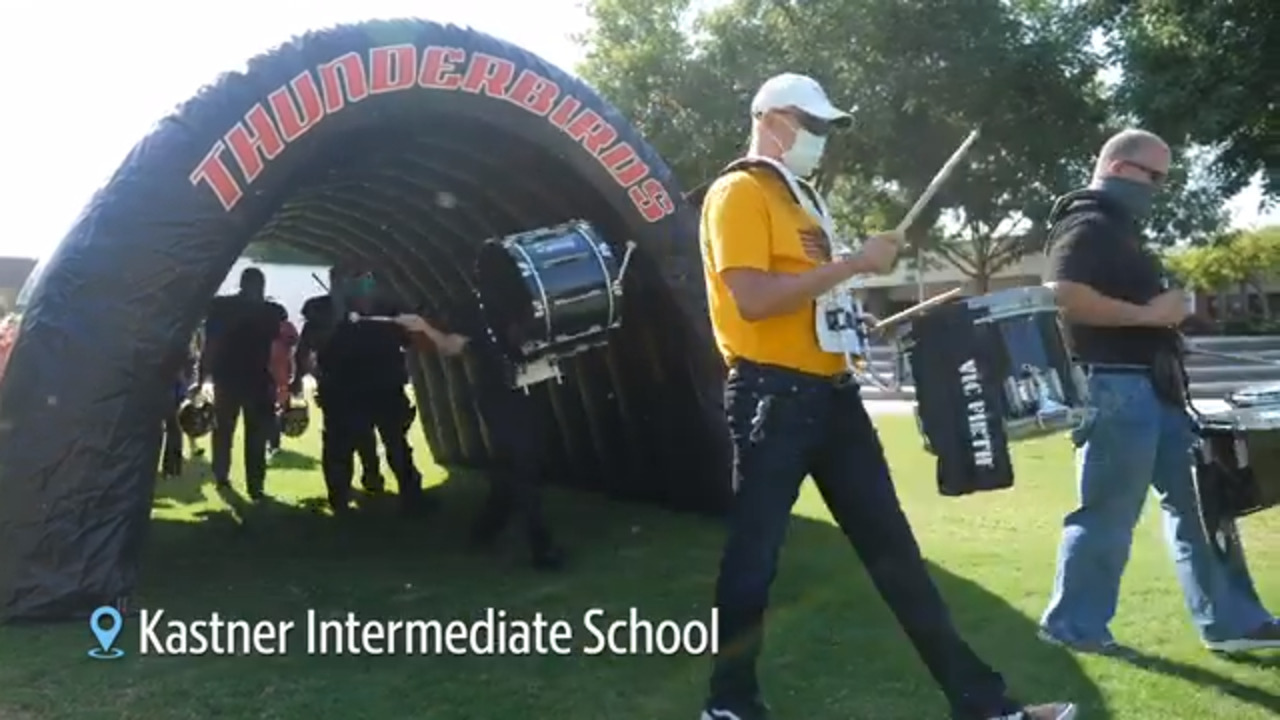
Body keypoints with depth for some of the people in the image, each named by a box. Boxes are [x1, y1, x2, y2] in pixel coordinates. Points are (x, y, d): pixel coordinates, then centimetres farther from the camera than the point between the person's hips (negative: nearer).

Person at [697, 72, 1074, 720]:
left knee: (893, 547, 9)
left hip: (830, 391, 9)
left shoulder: (801, 197, 22)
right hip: (773, 396, -9)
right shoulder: (738, 194, -7)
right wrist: (851, 263, -18)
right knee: (755, 555, 0)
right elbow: (752, 300, -21)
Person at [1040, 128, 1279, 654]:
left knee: (1195, 501, 12)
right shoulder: (1088, 227, -11)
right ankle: (1072, 625, 9)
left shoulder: (1118, 228, 21)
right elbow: (1065, 296, -27)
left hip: (1151, 386, 11)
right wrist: (1148, 314, -20)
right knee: (1108, 513, -4)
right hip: (1115, 386, -11)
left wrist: (1164, 310, 16)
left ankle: (1229, 620, 19)